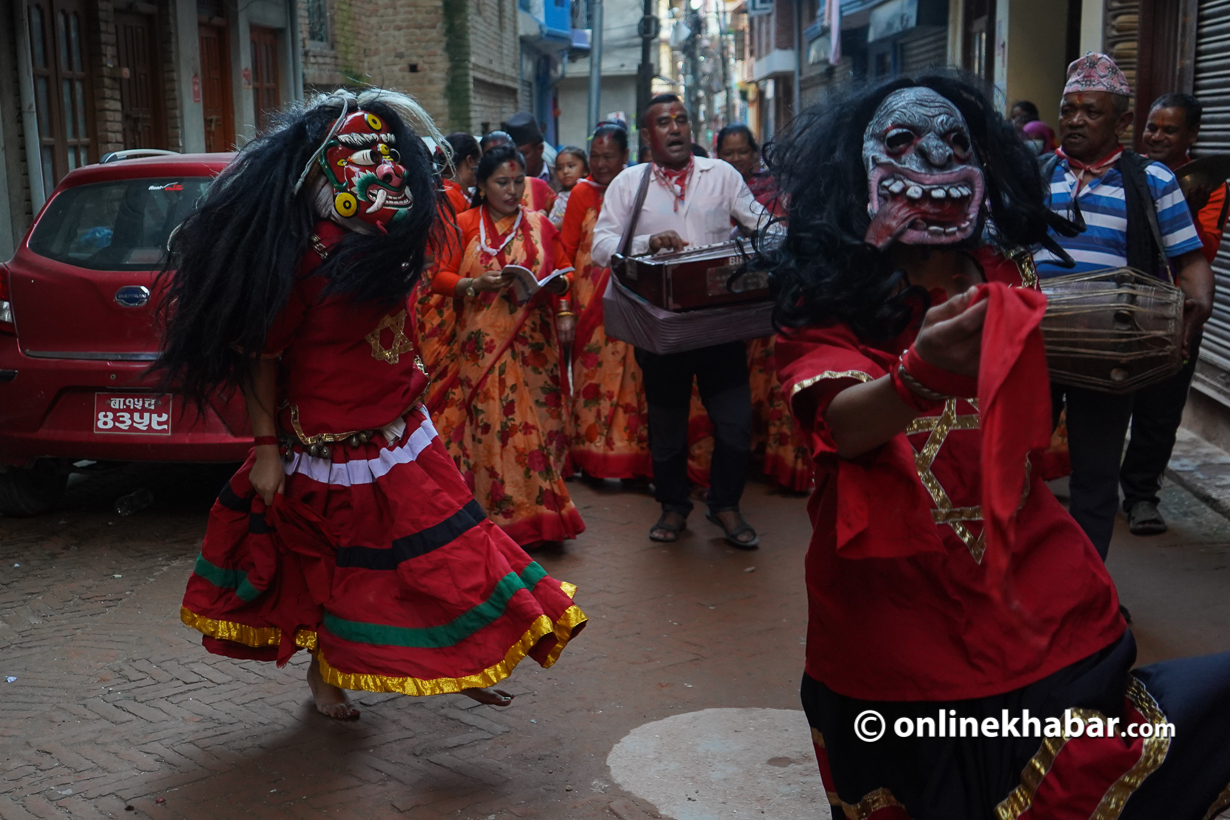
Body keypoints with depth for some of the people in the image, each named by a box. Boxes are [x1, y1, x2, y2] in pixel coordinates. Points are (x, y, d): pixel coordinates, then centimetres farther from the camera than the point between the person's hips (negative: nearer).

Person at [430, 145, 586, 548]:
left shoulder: (540, 225, 12)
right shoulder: (464, 226, 5)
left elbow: (563, 274, 18)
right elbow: (440, 277, 3)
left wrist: (558, 283, -5)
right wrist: (477, 284, -14)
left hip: (533, 344, 2)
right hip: (481, 345, -2)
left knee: (534, 421, -1)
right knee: (489, 423, -5)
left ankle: (535, 511, 8)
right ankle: (495, 516, 3)